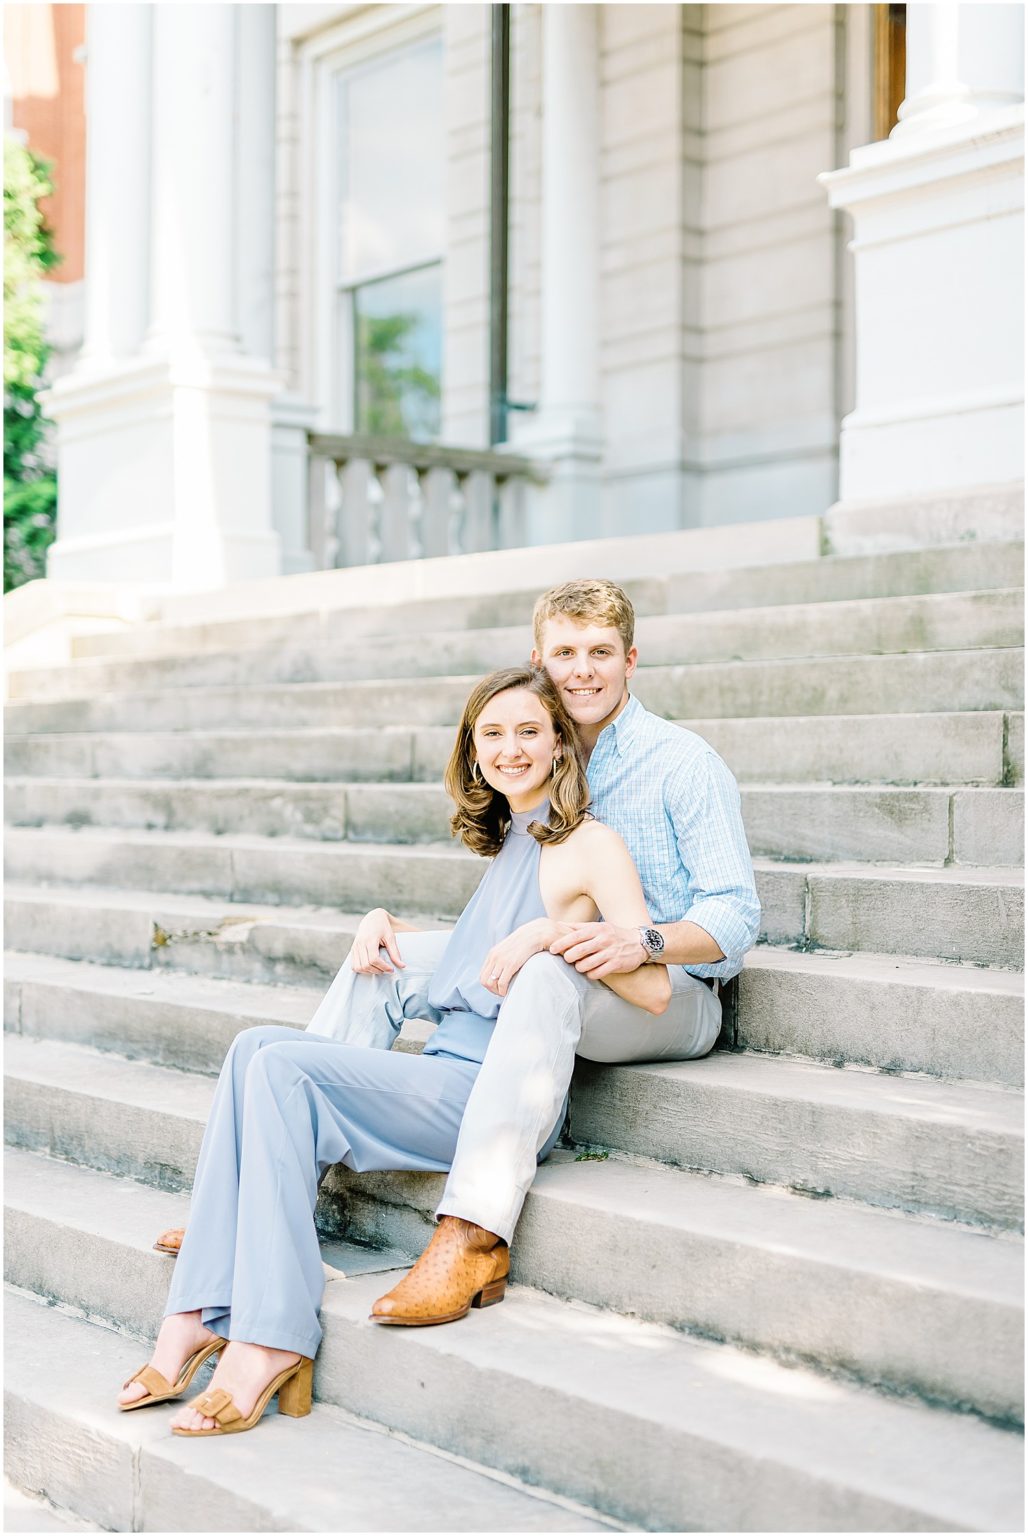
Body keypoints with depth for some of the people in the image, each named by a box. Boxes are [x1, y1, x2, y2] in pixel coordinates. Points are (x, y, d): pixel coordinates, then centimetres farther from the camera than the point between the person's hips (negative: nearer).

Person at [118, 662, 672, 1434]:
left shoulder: (592, 844, -2)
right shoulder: (507, 845, 22)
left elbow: (654, 991, -11)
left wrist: (556, 932, -22)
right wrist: (387, 922, 17)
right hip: (444, 1072, 8)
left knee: (284, 1067, -21)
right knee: (257, 1046, -13)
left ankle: (270, 1340, -22)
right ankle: (200, 1316, -18)